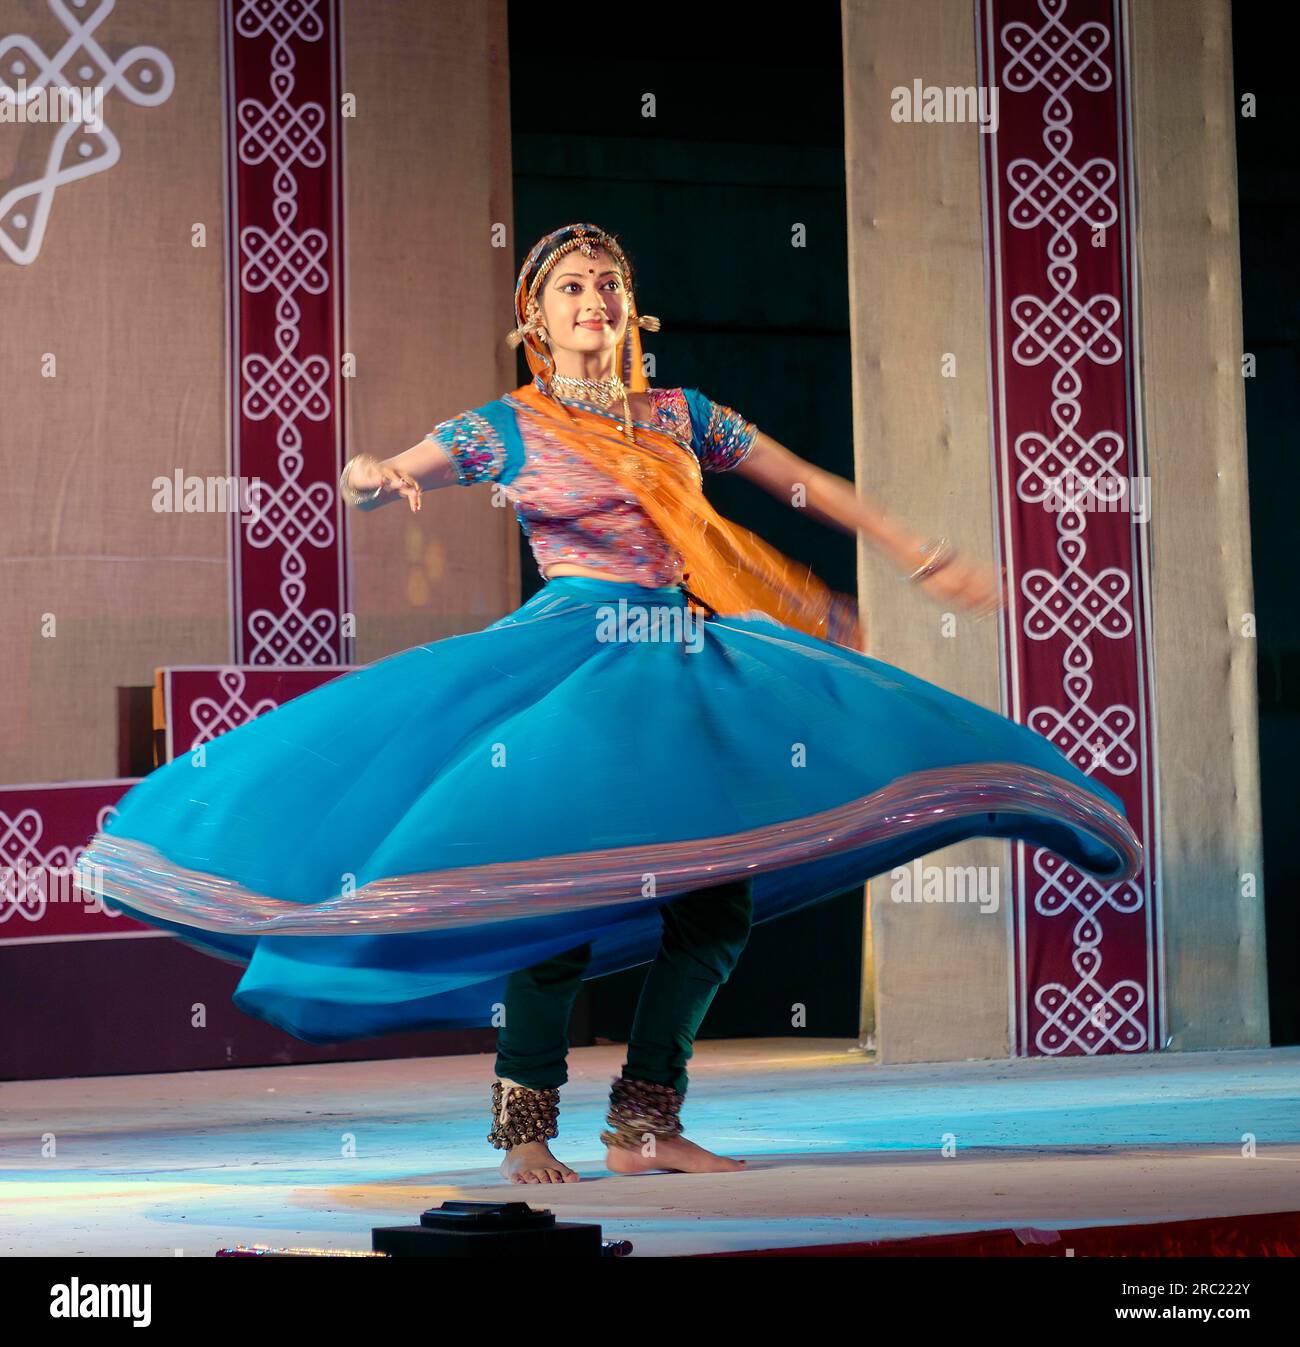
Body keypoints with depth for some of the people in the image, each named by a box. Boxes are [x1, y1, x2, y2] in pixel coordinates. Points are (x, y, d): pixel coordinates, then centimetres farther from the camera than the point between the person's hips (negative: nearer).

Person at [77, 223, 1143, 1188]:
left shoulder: (679, 416, 16)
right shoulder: (507, 427, 7)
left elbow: (812, 486, 21)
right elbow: (367, 483, 2)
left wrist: (927, 561, 20)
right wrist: (374, 477, -23)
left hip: (690, 658, 4)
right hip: (570, 654, -4)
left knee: (719, 889, -6)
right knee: (563, 875, -20)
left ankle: (647, 1119, 5)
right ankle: (527, 1123, -6)